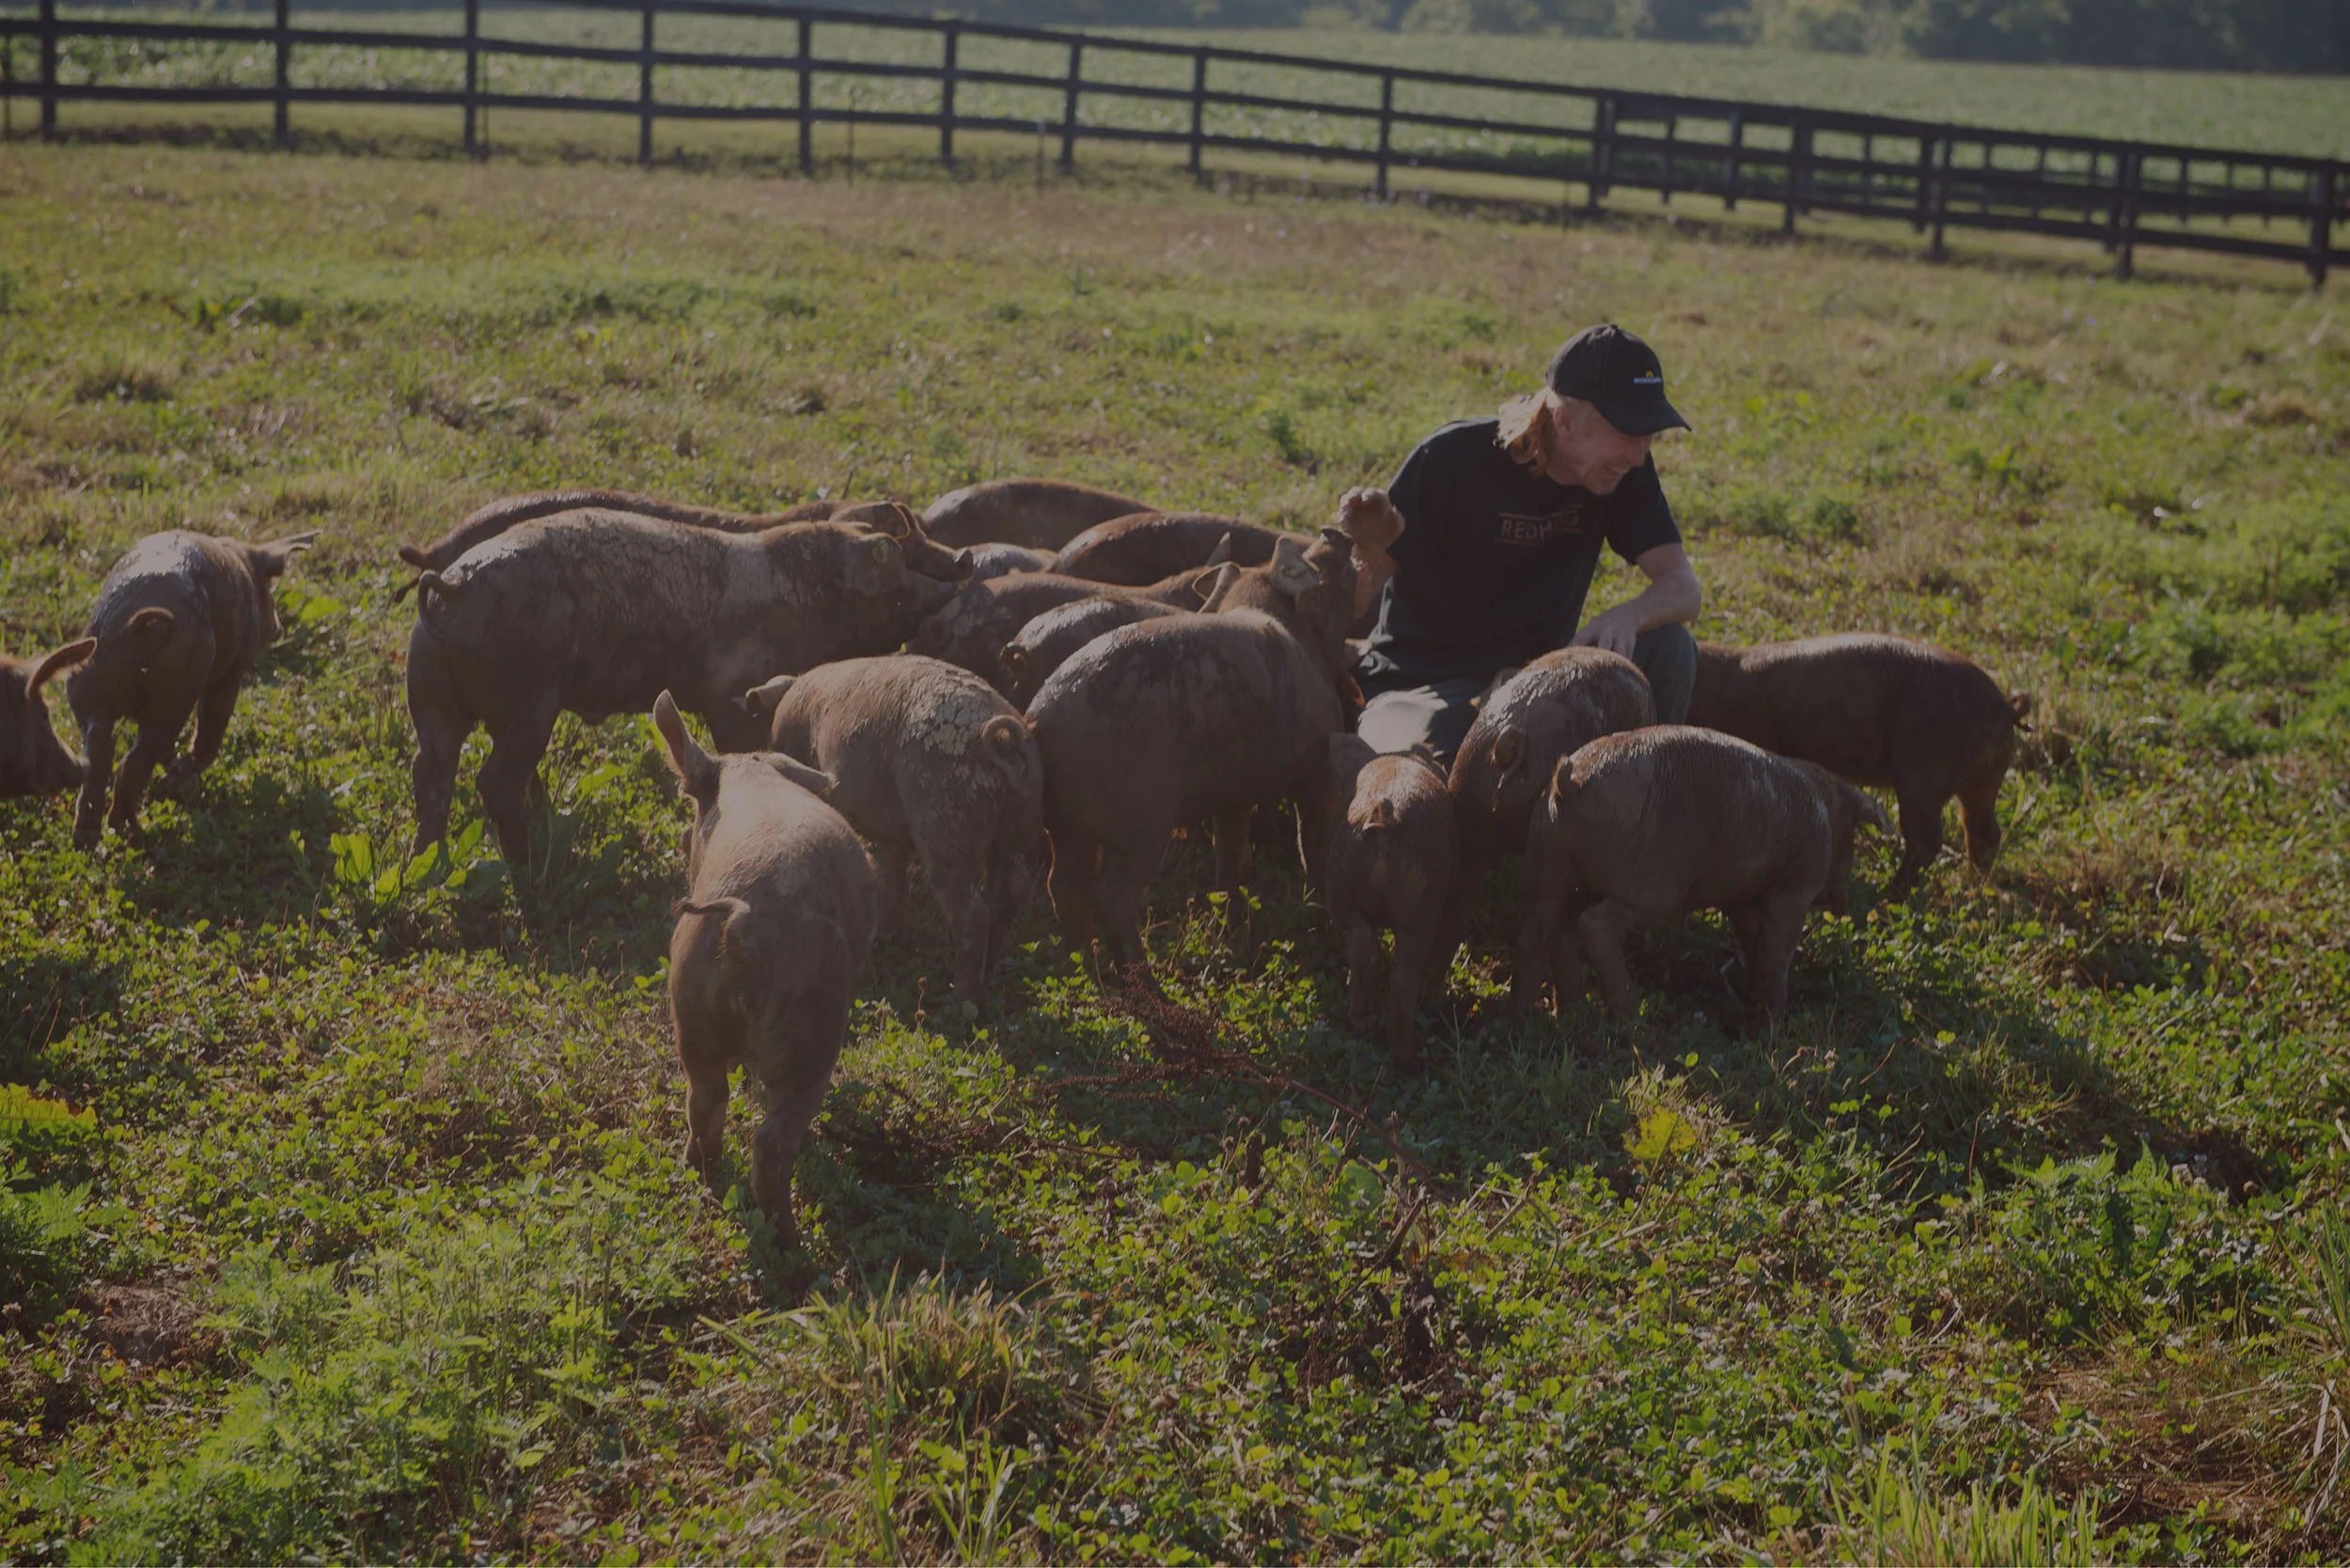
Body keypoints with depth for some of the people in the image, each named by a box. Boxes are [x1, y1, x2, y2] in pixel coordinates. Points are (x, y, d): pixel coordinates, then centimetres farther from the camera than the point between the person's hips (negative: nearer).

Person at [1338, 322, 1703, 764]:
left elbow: (1683, 588, -10)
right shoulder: (1452, 460, -18)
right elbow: (1348, 609, -18)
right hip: (1425, 686, -5)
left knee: (1668, 645, -18)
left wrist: (1626, 618, -34)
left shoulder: (1625, 470, -3)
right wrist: (1368, 549, -43)